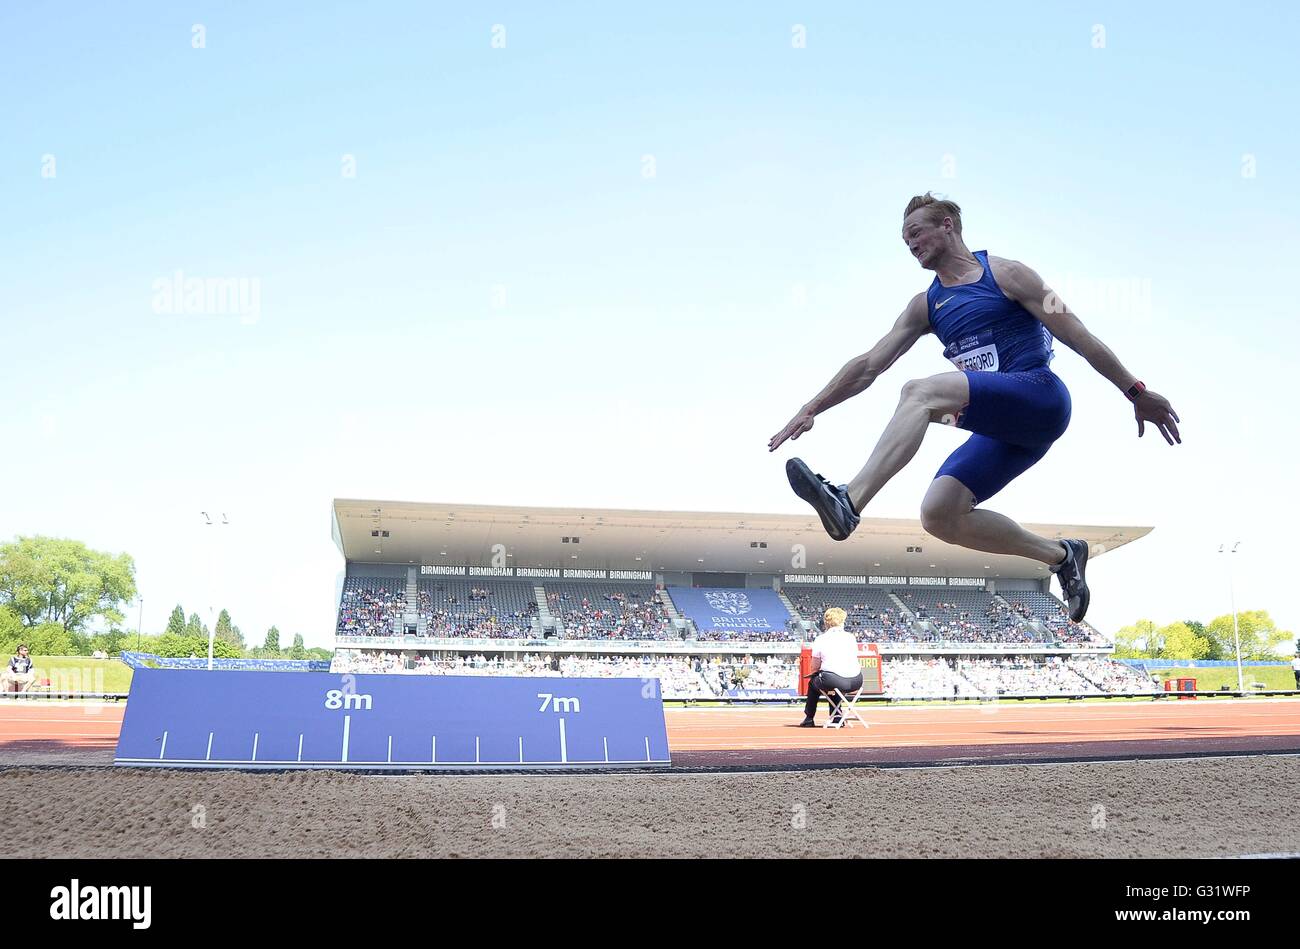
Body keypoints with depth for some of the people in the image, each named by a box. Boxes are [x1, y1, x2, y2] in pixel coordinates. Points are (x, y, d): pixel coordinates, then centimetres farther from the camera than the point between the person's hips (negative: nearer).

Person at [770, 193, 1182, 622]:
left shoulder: (1006, 274, 3)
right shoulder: (925, 306, 20)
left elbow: (1079, 338, 1)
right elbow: (869, 365, 16)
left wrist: (1137, 393, 0)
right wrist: (810, 409, 7)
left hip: (1040, 398, -7)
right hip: (1001, 428, 7)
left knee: (921, 391, -29)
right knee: (939, 515, -9)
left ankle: (848, 502, -44)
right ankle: (1060, 555, 4)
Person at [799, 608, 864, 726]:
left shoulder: (820, 640, 2)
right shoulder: (851, 637, 12)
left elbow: (814, 668, 6)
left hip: (835, 682, -4)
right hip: (856, 682, 4)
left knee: (813, 682, 28)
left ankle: (809, 719, 33)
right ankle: (836, 717, 34)